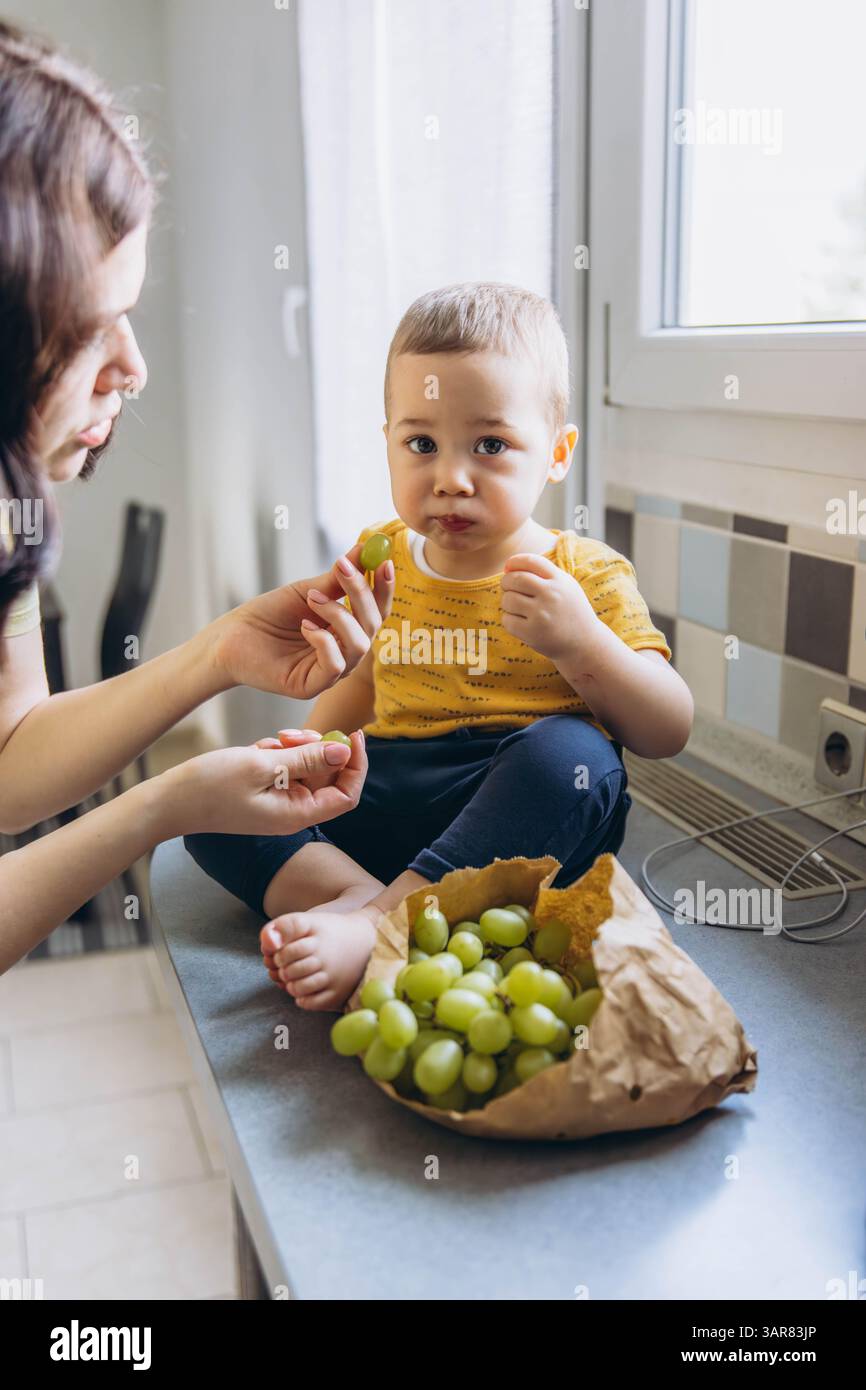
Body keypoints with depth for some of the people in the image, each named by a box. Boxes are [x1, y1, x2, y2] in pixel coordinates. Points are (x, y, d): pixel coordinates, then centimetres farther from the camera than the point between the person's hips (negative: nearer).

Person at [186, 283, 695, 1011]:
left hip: (519, 817, -3)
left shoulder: (586, 575, -1)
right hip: (383, 796, 4)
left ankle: (370, 922, -33)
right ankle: (358, 894, -31)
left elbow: (669, 732, -6)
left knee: (571, 752, -35)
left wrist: (578, 640, -22)